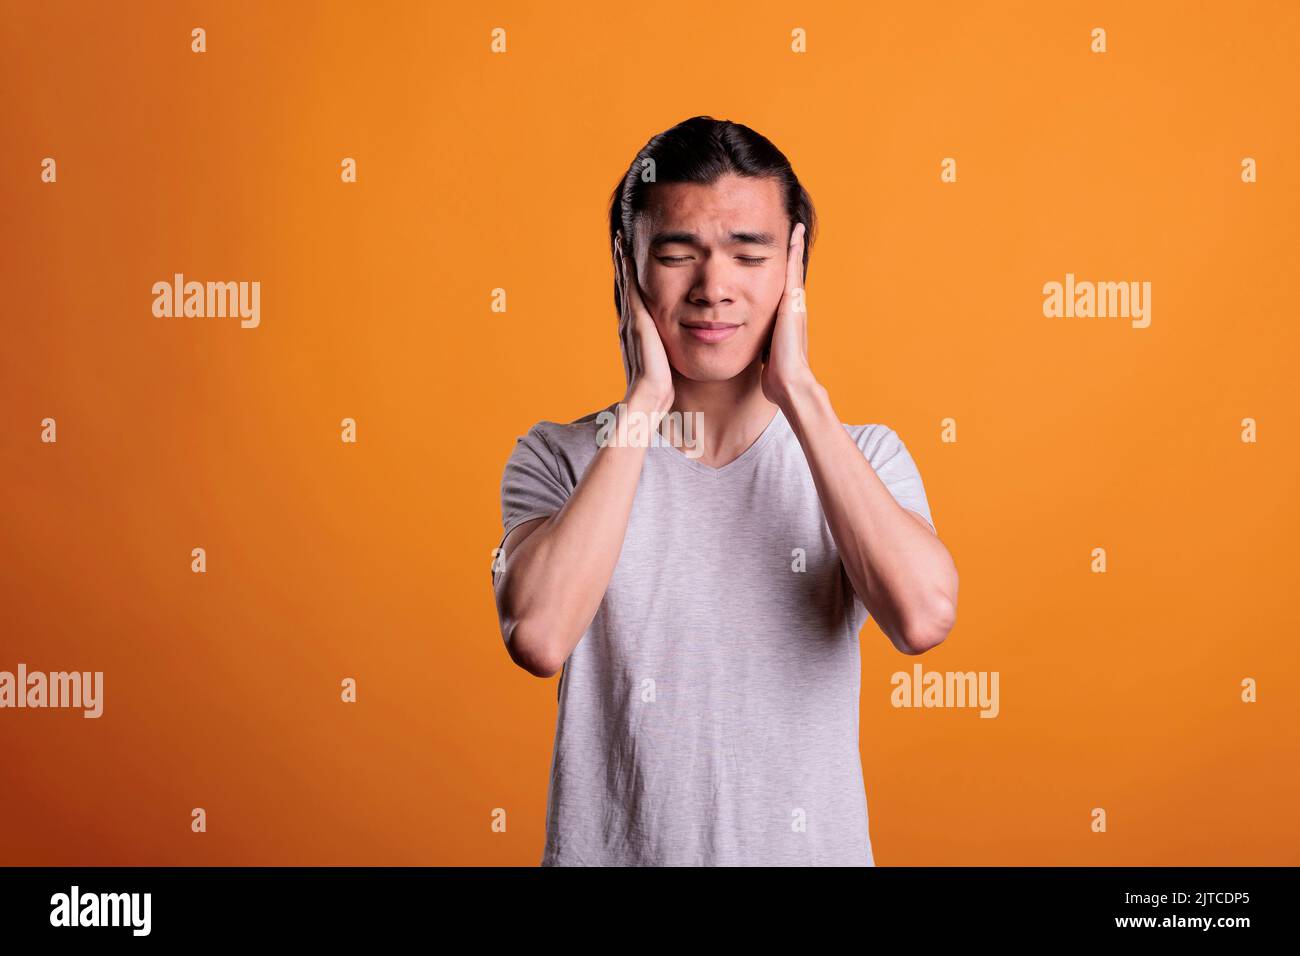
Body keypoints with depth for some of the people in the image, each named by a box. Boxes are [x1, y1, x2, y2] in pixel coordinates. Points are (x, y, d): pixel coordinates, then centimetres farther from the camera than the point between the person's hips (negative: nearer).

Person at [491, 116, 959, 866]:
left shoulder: (866, 457, -3)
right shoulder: (558, 459, -6)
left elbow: (925, 616, -22)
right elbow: (538, 636, -24)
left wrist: (800, 393, -18)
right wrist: (645, 402, -19)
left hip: (812, 848, 1)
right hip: (610, 849, -1)